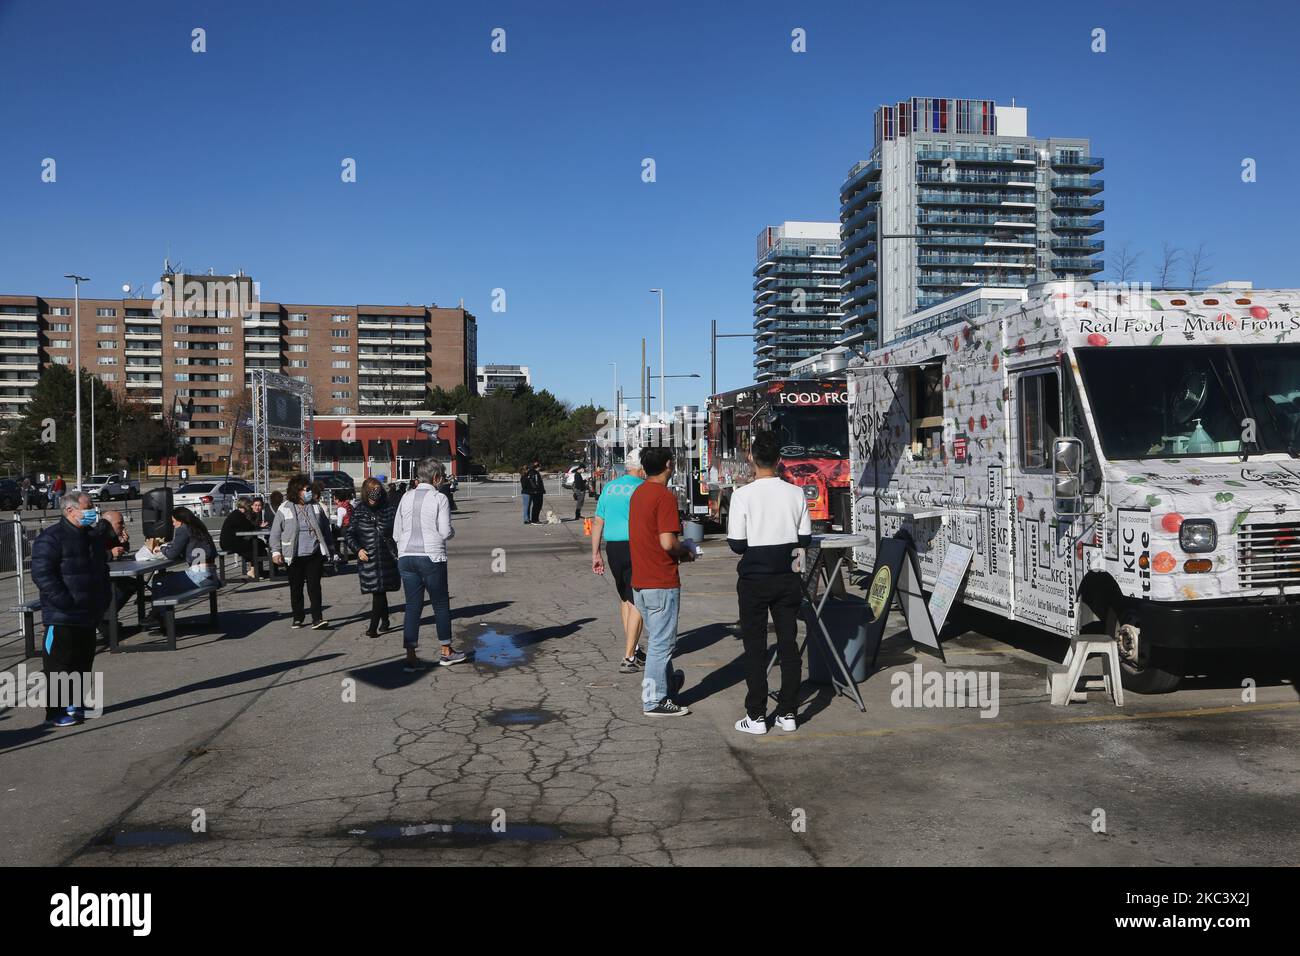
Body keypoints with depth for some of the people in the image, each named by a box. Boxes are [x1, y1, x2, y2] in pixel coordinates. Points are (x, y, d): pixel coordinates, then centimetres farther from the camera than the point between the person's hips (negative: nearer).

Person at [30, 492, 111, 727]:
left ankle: (77, 704, 27)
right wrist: (64, 601, -22)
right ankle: (55, 712, 7)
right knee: (59, 664, -2)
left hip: (89, 614, 8)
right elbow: (41, 574, -19)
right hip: (62, 617, -8)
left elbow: (102, 570, 25)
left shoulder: (93, 537, 14)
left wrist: (104, 599, 14)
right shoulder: (51, 538, -13)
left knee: (83, 662, 15)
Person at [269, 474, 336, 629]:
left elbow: (325, 529, 12)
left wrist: (330, 549, 12)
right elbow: (276, 532, 2)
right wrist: (276, 551, -4)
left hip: (315, 554, 1)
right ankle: (298, 617, 22)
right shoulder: (284, 509, -2)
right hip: (294, 556, -1)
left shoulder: (316, 507, 6)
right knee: (296, 588, 9)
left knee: (314, 586, -3)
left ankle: (317, 618, -3)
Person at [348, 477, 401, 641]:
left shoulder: (390, 508, 0)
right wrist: (358, 549, -7)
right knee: (378, 592, 8)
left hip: (386, 558, -1)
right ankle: (384, 620, 28)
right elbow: (350, 534, 8)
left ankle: (373, 627, -3)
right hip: (367, 558, 1)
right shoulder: (358, 511, 3)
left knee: (378, 592, -5)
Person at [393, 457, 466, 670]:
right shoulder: (439, 498, -6)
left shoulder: (406, 497, 9)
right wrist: (452, 531, 11)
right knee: (441, 604, 10)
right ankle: (446, 652, 21)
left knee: (412, 605, 8)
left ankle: (411, 656, 6)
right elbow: (446, 532, -10)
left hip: (406, 557, 5)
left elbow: (396, 533, 9)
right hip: (431, 557, -4)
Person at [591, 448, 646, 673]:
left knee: (624, 598, 21)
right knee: (636, 602, 0)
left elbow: (597, 522, 12)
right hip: (635, 547, -6)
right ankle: (628, 658, -2)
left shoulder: (610, 487, 11)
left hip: (612, 548, 6)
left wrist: (595, 554, 16)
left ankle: (633, 649, 30)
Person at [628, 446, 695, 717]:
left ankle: (667, 684, 35)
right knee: (662, 641, 1)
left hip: (640, 581, 9)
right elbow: (667, 542, -24)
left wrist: (678, 550, 16)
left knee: (657, 638, 21)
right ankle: (654, 700, 7)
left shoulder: (638, 492, 10)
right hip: (661, 583, -9)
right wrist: (686, 552, -5)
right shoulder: (665, 496, -17)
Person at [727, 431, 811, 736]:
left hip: (753, 579, -3)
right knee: (788, 644, 10)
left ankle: (756, 716, 9)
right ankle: (787, 713, 15)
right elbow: (805, 539, 3)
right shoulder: (796, 493, -2)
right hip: (786, 578, 3)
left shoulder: (742, 495, -13)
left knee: (755, 648, 5)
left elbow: (737, 544, -12)